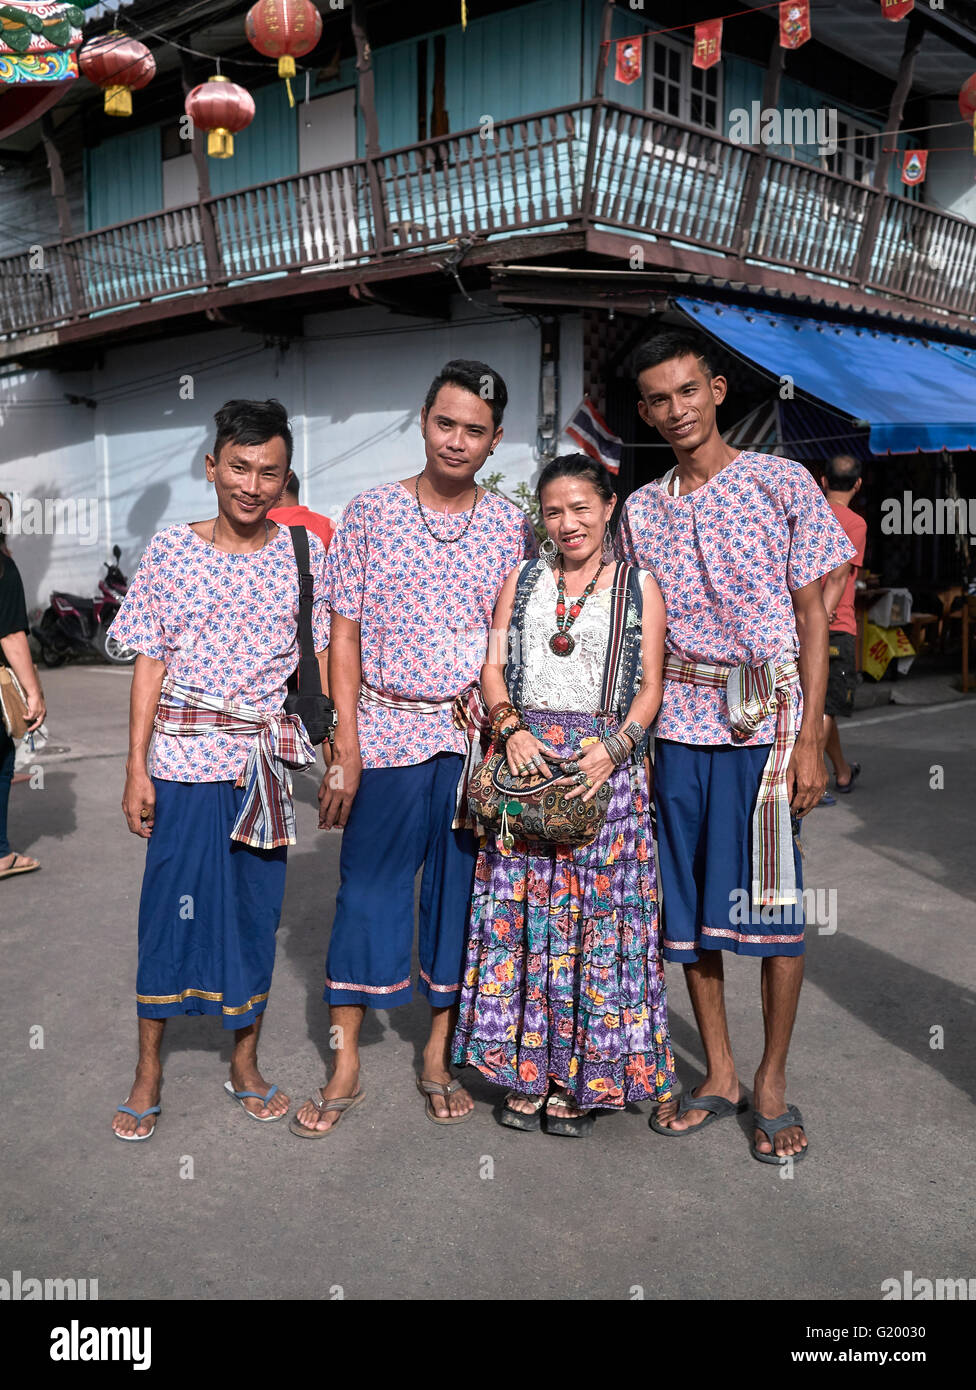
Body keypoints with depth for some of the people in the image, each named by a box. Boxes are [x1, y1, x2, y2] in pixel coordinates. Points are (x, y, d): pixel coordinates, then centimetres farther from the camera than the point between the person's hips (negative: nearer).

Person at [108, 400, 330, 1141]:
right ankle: (149, 1067, 20)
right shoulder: (170, 549, -1)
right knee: (170, 903, 4)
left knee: (257, 906, 10)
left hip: (267, 758, 1)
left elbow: (318, 659, 6)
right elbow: (152, 661, 0)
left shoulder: (304, 551, 1)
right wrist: (137, 767, -2)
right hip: (184, 753, -1)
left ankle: (245, 1059, 27)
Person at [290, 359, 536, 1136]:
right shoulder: (372, 512, 1)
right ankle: (345, 1066, 15)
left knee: (460, 892, 9)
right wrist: (346, 744, -6)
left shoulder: (512, 528, 5)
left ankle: (439, 1054, 24)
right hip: (387, 731, -1)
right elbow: (345, 634, 0)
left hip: (476, 738, 2)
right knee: (368, 891, 3)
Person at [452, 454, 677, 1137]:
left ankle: (581, 1080, 12)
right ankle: (525, 1070, 14)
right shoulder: (522, 580, 14)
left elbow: (650, 687, 2)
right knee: (520, 914, 2)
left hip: (605, 764, -2)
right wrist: (512, 727, -10)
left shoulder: (640, 587, 7)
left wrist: (615, 745, -15)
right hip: (527, 756, 2)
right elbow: (492, 666, 8)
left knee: (597, 915, -1)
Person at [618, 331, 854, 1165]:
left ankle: (773, 1084, 16)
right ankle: (719, 1076, 22)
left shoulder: (784, 484, 0)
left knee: (772, 904, -2)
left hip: (765, 719, -3)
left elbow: (812, 618, -2)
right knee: (689, 906, 7)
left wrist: (810, 742, -8)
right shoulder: (641, 510, 11)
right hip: (676, 725, 4)